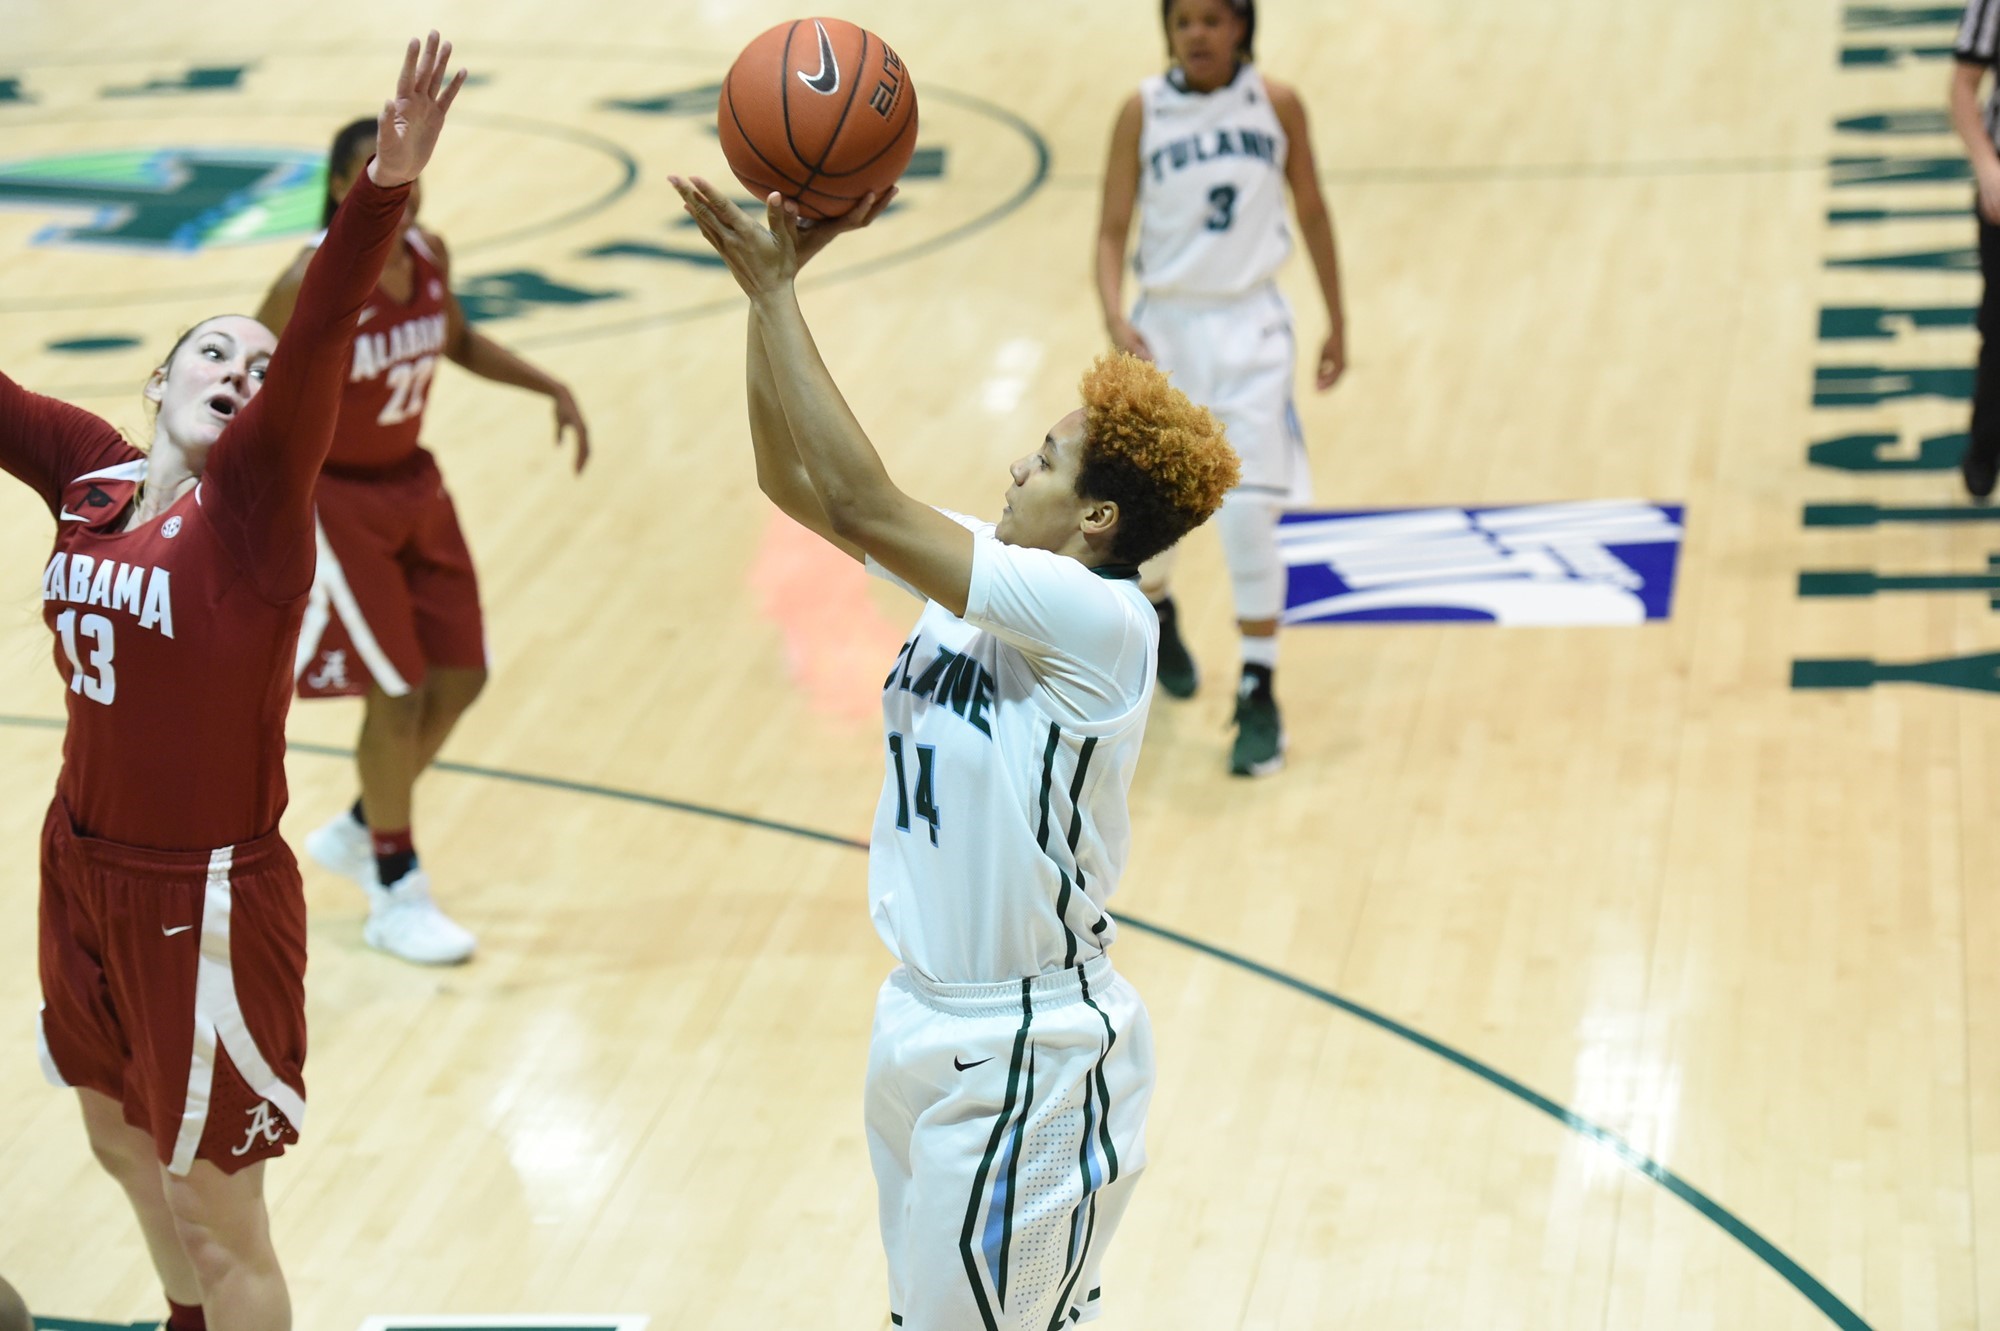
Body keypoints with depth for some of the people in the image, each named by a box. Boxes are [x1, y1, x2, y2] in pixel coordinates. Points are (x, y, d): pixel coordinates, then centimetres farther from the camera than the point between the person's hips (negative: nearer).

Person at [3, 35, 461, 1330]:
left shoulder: (257, 493, -15)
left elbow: (320, 345, -31)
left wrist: (386, 190, -48)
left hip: (207, 893, -6)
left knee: (218, 1211, 6)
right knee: (123, 1137, 27)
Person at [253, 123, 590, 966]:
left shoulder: (429, 255, -6)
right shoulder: (309, 288, -25)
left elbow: (458, 341, 15)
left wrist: (551, 388, 6)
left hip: (411, 486, 7)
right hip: (333, 498, -7)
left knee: (460, 678, 9)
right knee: (397, 693, -4)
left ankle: (360, 831, 32)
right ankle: (396, 897, 14)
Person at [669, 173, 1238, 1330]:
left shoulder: (1098, 619, -22)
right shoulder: (990, 572, 3)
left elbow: (860, 504, -27)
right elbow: (796, 482, 3)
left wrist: (776, 290, -22)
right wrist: (773, 283, -7)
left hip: (1028, 1058, -9)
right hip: (930, 1020, 9)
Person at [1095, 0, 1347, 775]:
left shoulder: (1276, 104, -4)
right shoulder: (1142, 113, -6)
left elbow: (1312, 211, 7)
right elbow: (1112, 230, -6)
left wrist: (1336, 324, 11)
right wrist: (1115, 317, -23)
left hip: (1250, 327, -1)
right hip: (1165, 326, 1)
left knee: (1248, 514, -13)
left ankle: (1260, 695, -2)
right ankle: (1158, 616, 47)